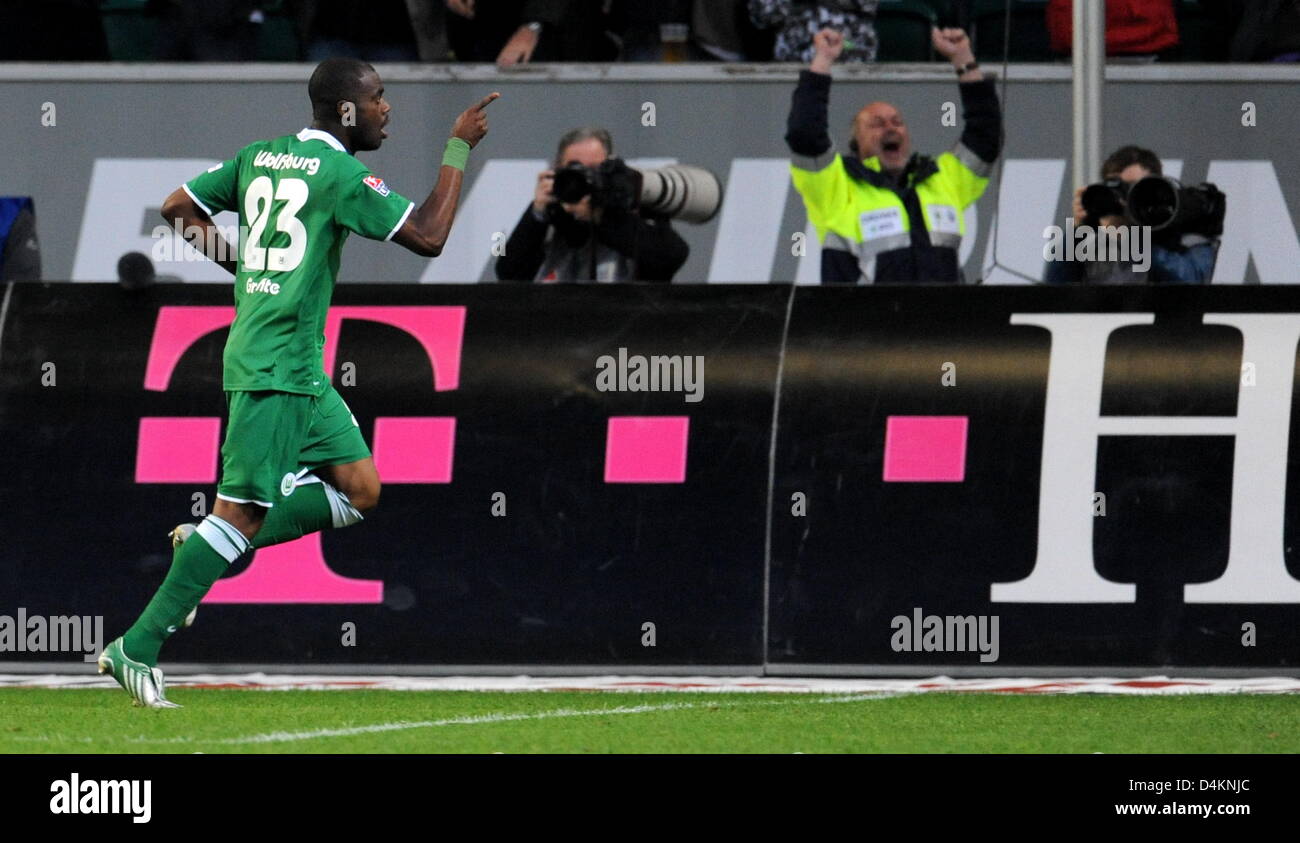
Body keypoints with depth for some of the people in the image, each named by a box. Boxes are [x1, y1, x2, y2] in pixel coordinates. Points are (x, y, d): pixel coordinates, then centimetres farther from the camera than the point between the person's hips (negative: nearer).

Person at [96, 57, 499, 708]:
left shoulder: (258, 157, 12)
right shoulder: (341, 173, -13)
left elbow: (179, 209, 20)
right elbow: (428, 237, -13)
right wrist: (458, 150, -5)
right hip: (273, 367, -10)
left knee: (360, 490, 9)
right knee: (244, 509, -10)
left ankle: (210, 548, 11)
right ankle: (137, 649, -9)